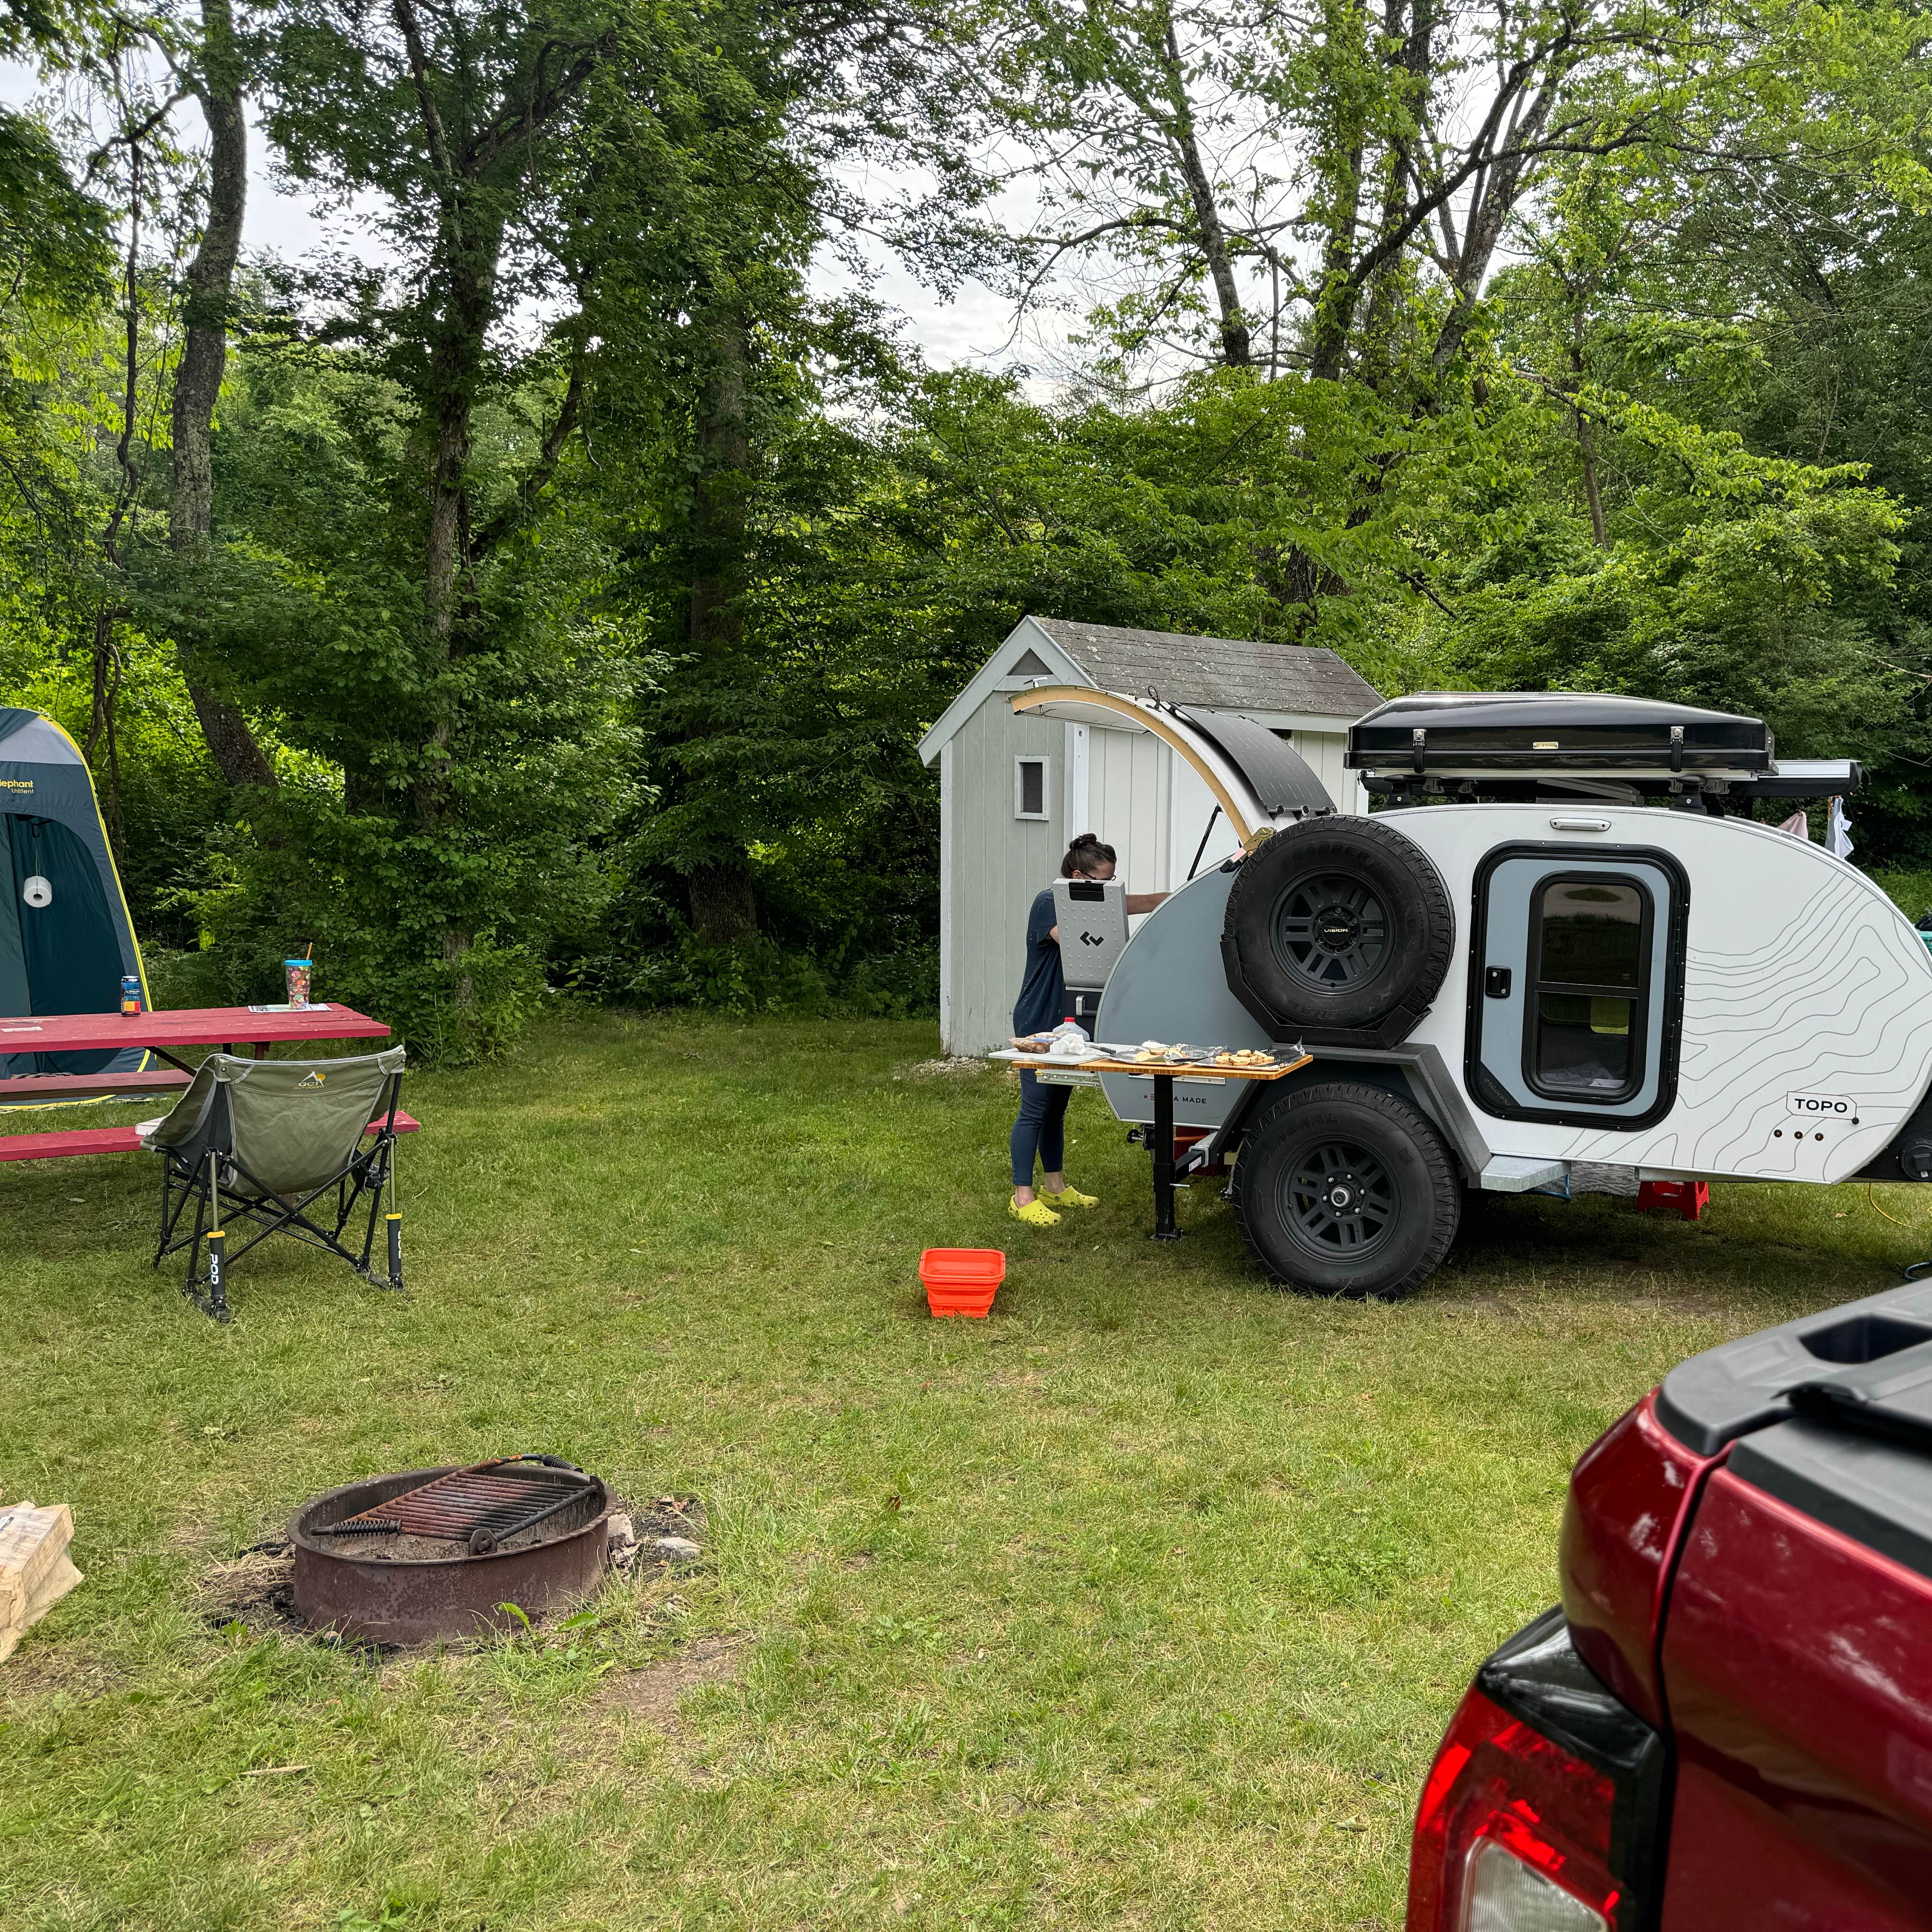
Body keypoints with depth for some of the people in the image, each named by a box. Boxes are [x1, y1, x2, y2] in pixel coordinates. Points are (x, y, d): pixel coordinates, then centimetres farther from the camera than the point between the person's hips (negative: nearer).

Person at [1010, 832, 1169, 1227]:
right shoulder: (1048, 902, -14)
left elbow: (1148, 902, 7)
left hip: (1067, 1022, 9)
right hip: (1037, 1022, -9)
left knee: (1057, 1106, 15)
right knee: (1035, 1108, -6)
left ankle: (1055, 1187, 24)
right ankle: (1022, 1197, -1)